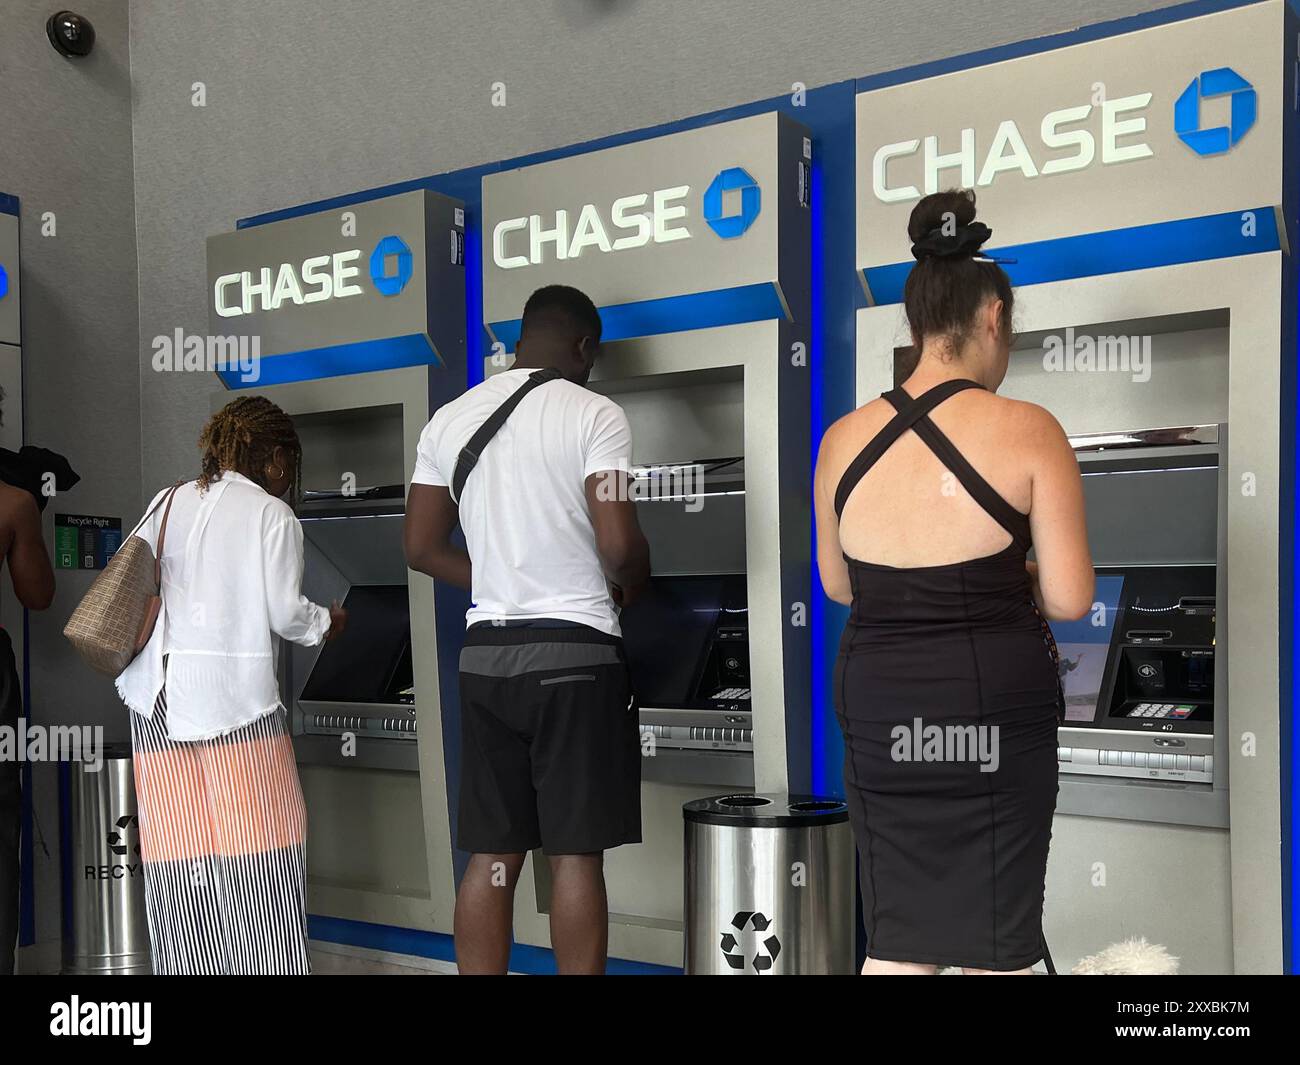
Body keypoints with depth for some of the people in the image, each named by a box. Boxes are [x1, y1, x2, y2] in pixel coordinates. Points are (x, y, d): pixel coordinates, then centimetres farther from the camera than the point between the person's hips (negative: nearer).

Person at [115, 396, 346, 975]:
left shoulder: (167, 503, 11)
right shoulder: (272, 514, -3)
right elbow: (284, 612, -4)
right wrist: (326, 622, 13)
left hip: (159, 696, 5)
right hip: (235, 692, -5)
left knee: (177, 855, 9)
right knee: (258, 848, 4)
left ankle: (189, 967, 15)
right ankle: (265, 965, 5)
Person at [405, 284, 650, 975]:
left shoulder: (449, 418, 10)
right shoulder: (594, 414, -7)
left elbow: (421, 547, 11)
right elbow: (619, 545, -16)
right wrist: (629, 584, 6)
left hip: (485, 651, 5)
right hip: (575, 653, -5)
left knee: (490, 856, 9)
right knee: (576, 854, 1)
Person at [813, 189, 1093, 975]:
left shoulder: (845, 440, 1)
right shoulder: (1027, 431, -11)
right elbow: (1070, 598, -10)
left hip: (880, 705, 4)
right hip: (996, 704, -3)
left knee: (899, 939, 15)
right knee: (998, 939, 13)